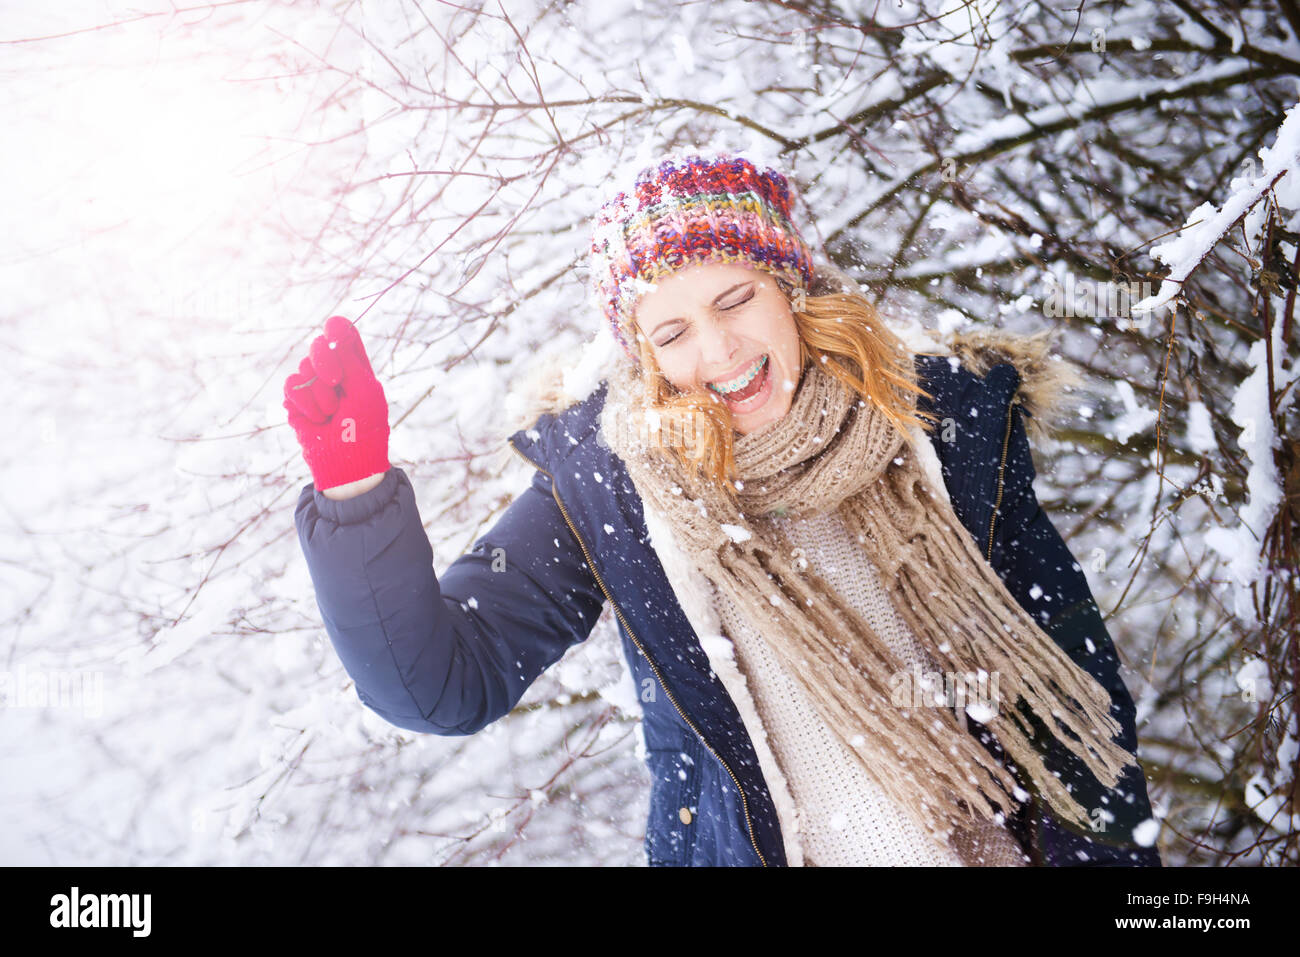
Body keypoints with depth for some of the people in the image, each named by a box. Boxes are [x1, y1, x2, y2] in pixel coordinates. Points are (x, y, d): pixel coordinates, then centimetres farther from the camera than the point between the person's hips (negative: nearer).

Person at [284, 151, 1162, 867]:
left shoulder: (947, 421, -8)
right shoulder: (604, 483, -12)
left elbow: (1072, 676, -2)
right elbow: (445, 685, -15)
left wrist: (1118, 853, -4)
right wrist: (356, 492, -26)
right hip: (747, 845, -1)